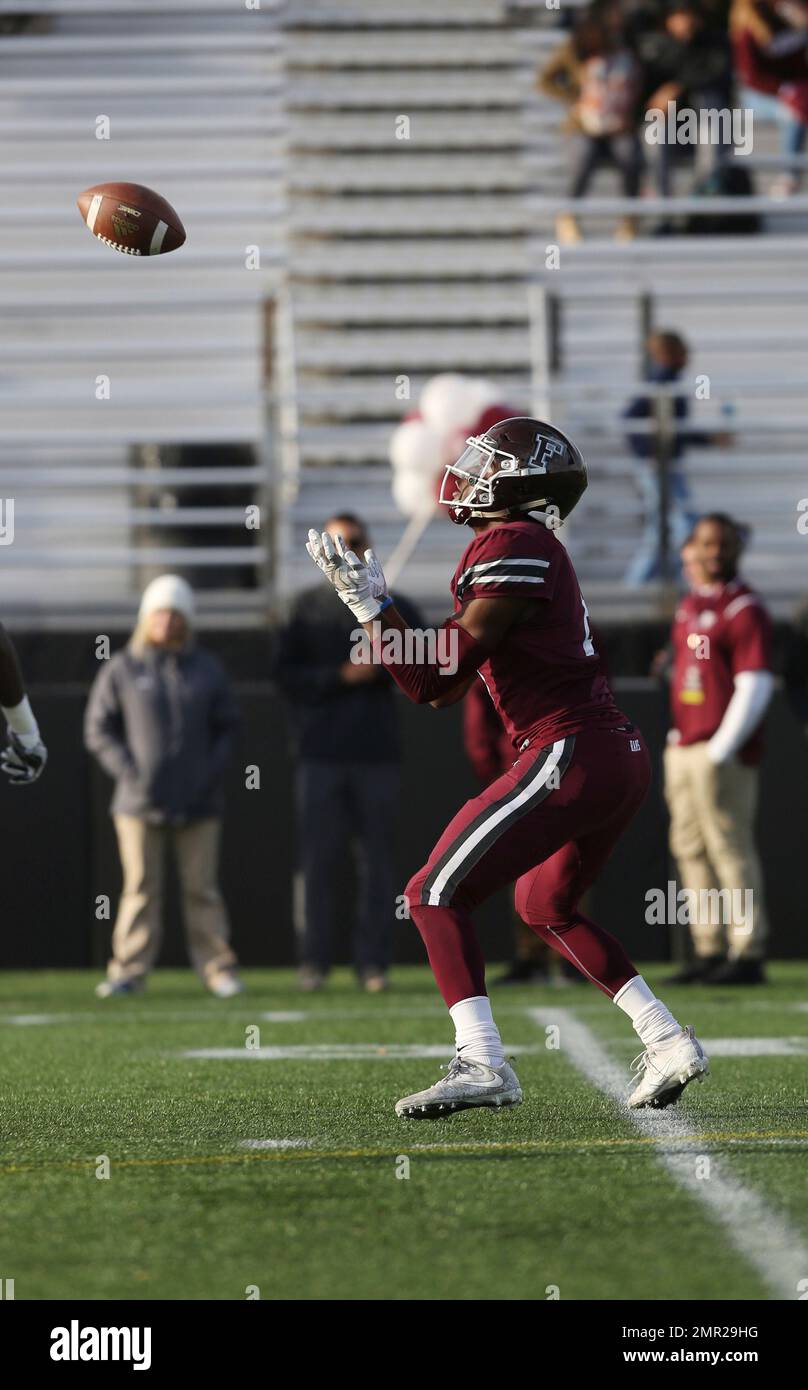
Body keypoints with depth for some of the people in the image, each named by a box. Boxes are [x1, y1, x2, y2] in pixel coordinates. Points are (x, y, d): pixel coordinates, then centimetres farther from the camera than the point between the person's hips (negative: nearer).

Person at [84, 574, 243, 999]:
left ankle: (217, 968, 5)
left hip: (198, 802, 1)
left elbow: (227, 726, 12)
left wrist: (213, 770, -3)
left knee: (202, 887, 2)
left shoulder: (207, 669, 8)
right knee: (141, 887, 0)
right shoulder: (121, 670, 2)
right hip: (140, 803, -1)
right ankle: (129, 971, 4)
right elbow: (98, 730, 3)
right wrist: (129, 773, -8)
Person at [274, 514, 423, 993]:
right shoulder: (308, 608, 8)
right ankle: (314, 961, 1)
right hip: (321, 755, -1)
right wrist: (341, 676, -12)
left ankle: (374, 963, 3)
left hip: (378, 754, 1)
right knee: (318, 860, -3)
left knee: (378, 861, 1)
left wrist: (381, 668, -10)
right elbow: (287, 675, 1)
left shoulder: (394, 607, 11)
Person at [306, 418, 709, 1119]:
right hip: (621, 755, 10)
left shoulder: (513, 547, -12)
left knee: (437, 894, -8)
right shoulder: (536, 548, 17)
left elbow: (435, 680, -11)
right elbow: (444, 682, 21)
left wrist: (370, 606, -6)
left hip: (571, 755, -10)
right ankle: (668, 1042, 25)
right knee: (546, 904, 29)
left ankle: (483, 1062, -20)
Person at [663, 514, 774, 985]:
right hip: (682, 748, 9)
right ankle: (709, 950, 14)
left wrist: (720, 752, -19)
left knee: (731, 849, -10)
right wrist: (677, 741, 16)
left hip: (723, 754, -9)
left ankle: (748, 954, -10)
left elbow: (755, 685, -15)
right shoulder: (690, 606, 19)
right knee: (690, 849, 9)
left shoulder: (746, 609, -8)